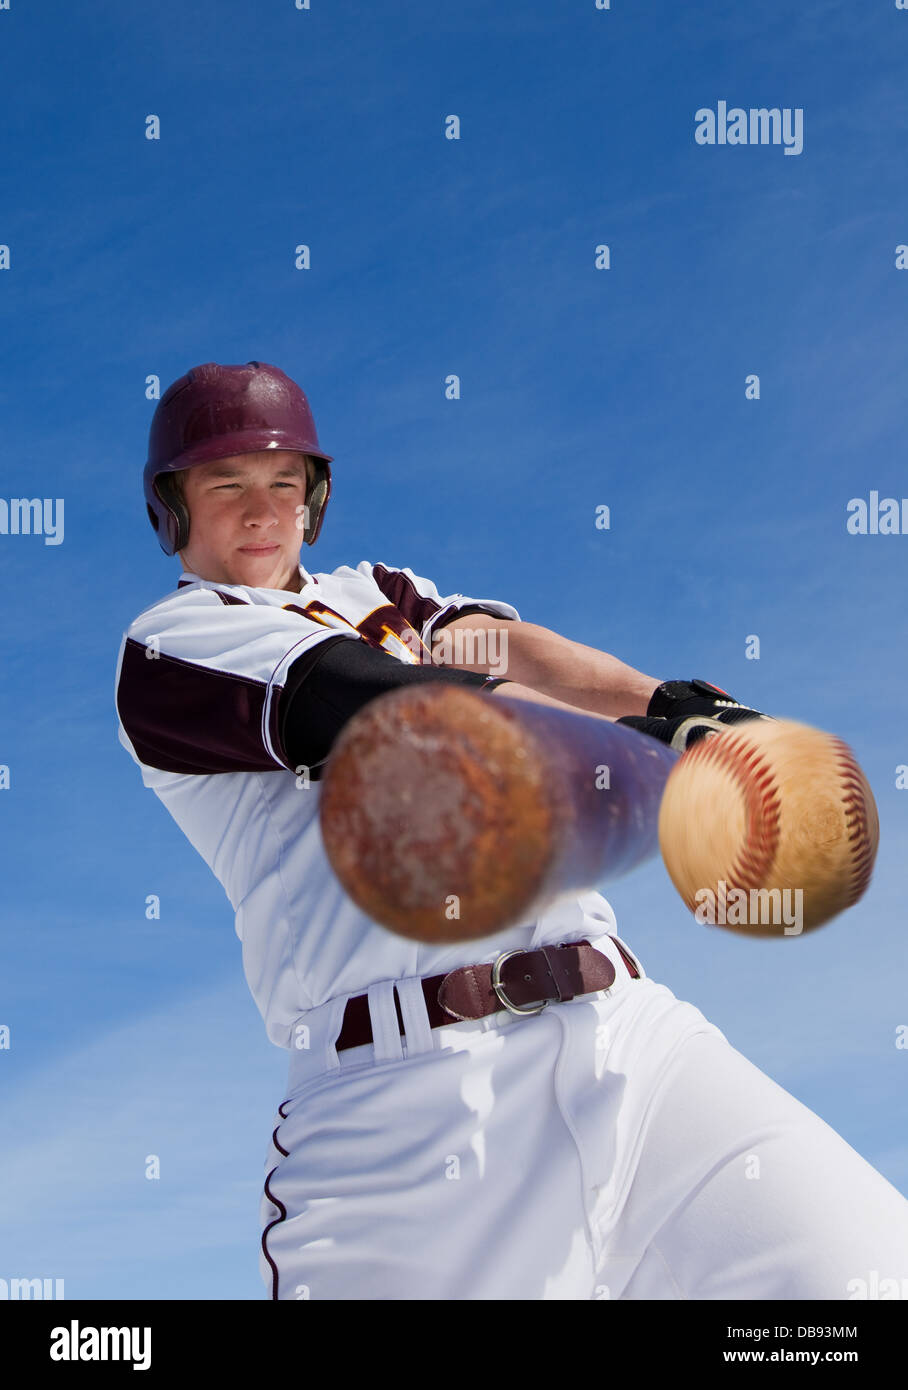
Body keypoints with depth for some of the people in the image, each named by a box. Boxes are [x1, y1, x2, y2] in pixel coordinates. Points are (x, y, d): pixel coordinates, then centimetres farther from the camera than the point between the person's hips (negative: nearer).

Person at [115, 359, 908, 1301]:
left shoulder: (377, 591, 28)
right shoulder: (170, 641, 9)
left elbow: (500, 645, 7)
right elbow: (394, 706, -7)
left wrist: (672, 705, -15)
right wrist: (665, 742, -20)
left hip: (622, 1030, 4)